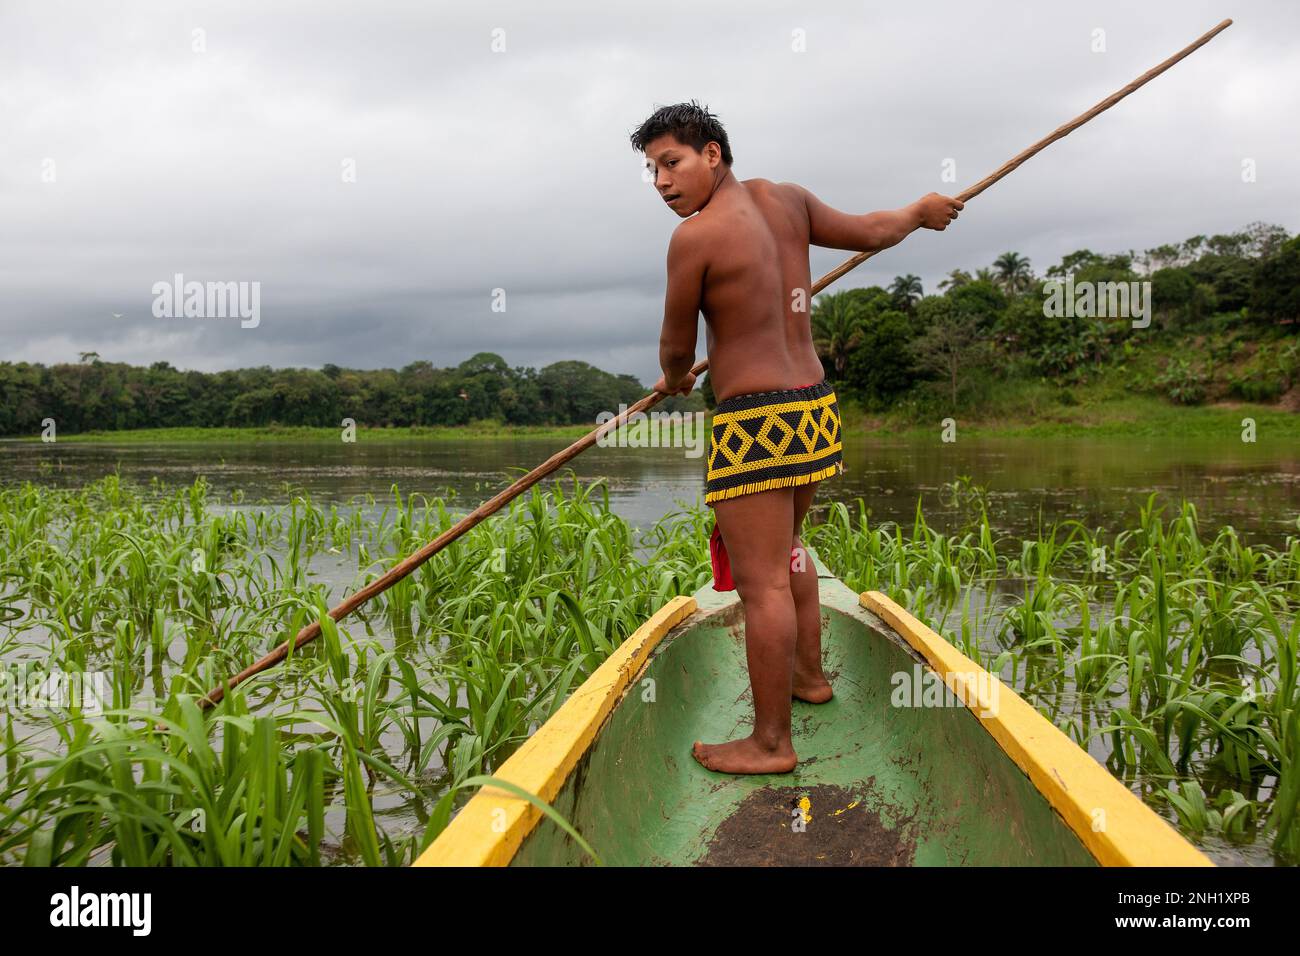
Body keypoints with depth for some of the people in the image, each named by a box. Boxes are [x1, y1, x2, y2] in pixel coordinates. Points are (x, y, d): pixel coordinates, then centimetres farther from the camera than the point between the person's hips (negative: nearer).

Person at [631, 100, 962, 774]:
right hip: (815, 404, 9)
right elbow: (872, 231, 17)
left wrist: (675, 381, 20)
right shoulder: (785, 199, 6)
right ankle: (809, 674, 43)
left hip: (754, 422, -9)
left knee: (762, 582, -5)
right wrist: (921, 212, 38)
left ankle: (772, 743, 1)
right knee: (786, 549, 27)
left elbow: (676, 346, -3)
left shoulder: (695, 238, -13)